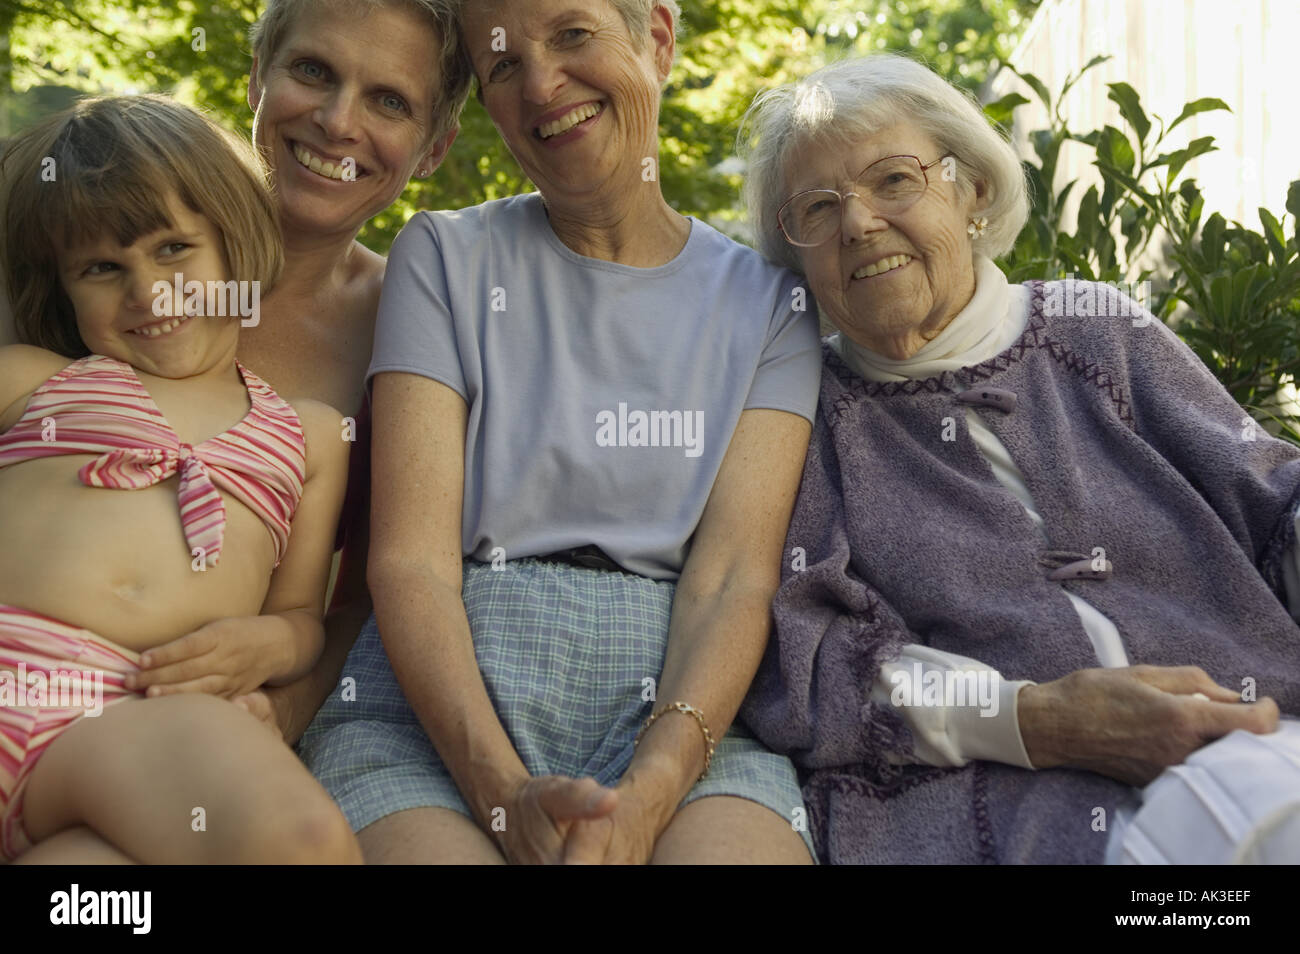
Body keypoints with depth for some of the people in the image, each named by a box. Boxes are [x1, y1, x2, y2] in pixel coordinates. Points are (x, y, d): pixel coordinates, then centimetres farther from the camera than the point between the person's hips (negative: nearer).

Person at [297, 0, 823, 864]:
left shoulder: (767, 302, 10)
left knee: (737, 841, -31)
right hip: (435, 711, 0)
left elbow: (734, 575, -1)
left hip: (676, 705, 0)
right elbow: (410, 561, -2)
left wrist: (651, 791, -20)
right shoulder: (445, 258, 9)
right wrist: (502, 789, -18)